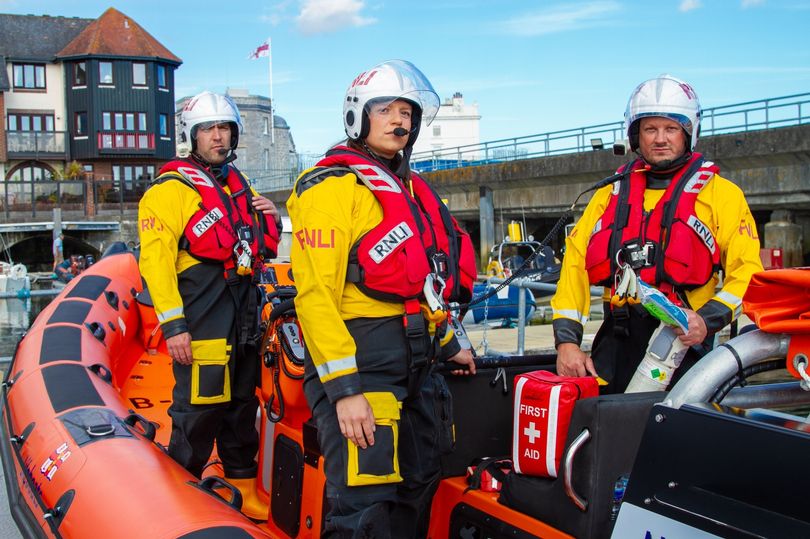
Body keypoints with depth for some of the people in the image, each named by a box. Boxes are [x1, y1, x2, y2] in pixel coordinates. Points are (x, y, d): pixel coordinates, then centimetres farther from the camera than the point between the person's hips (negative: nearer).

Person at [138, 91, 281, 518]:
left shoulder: (237, 184, 18)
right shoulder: (170, 189, -6)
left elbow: (260, 250, 26)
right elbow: (155, 258, -15)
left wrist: (268, 222, 4)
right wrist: (172, 323, -22)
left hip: (244, 314, 8)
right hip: (202, 316, -8)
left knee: (242, 405, 14)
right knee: (199, 409, -7)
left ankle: (243, 490, 25)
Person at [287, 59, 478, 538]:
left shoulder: (410, 188, 18)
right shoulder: (331, 186, -10)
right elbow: (315, 294, -18)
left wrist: (447, 346, 24)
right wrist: (344, 387, -24)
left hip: (418, 365, 9)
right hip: (362, 363, -9)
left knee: (417, 492, 17)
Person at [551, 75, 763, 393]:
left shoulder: (720, 194, 7)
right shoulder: (611, 195, 17)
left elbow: (747, 271, -1)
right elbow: (575, 263, 11)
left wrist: (707, 321, -17)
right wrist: (567, 340, 0)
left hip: (682, 341, -3)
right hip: (617, 344, 3)